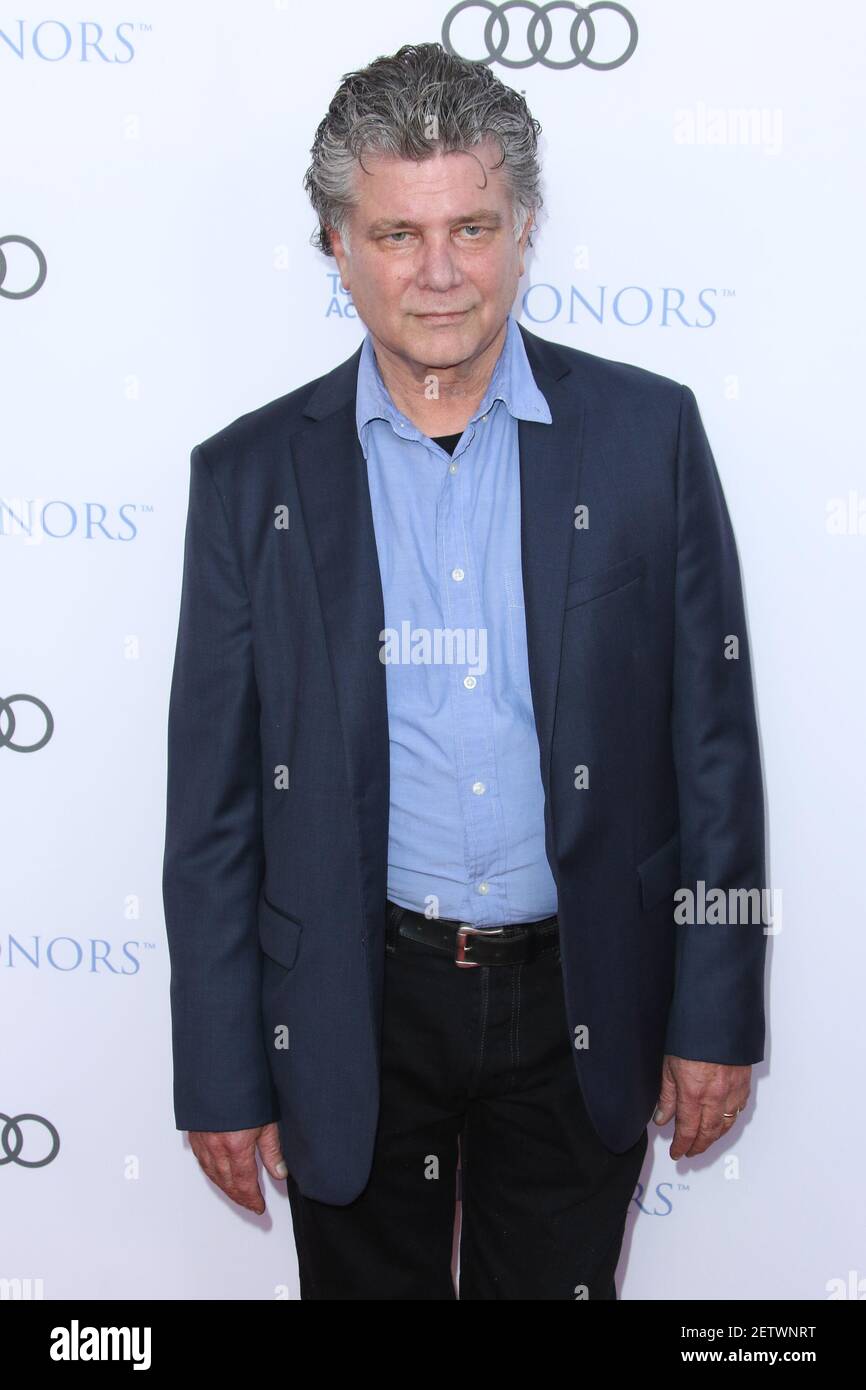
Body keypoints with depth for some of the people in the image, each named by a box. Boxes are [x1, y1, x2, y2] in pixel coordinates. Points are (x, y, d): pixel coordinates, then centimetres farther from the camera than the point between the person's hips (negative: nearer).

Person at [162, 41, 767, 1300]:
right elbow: (213, 808, -1)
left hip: (582, 1009, 0)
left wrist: (718, 1015, -1)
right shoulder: (251, 476, -4)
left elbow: (716, 738, -1)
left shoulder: (647, 432, -4)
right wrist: (222, 1077, 0)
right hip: (357, 1014, 0)